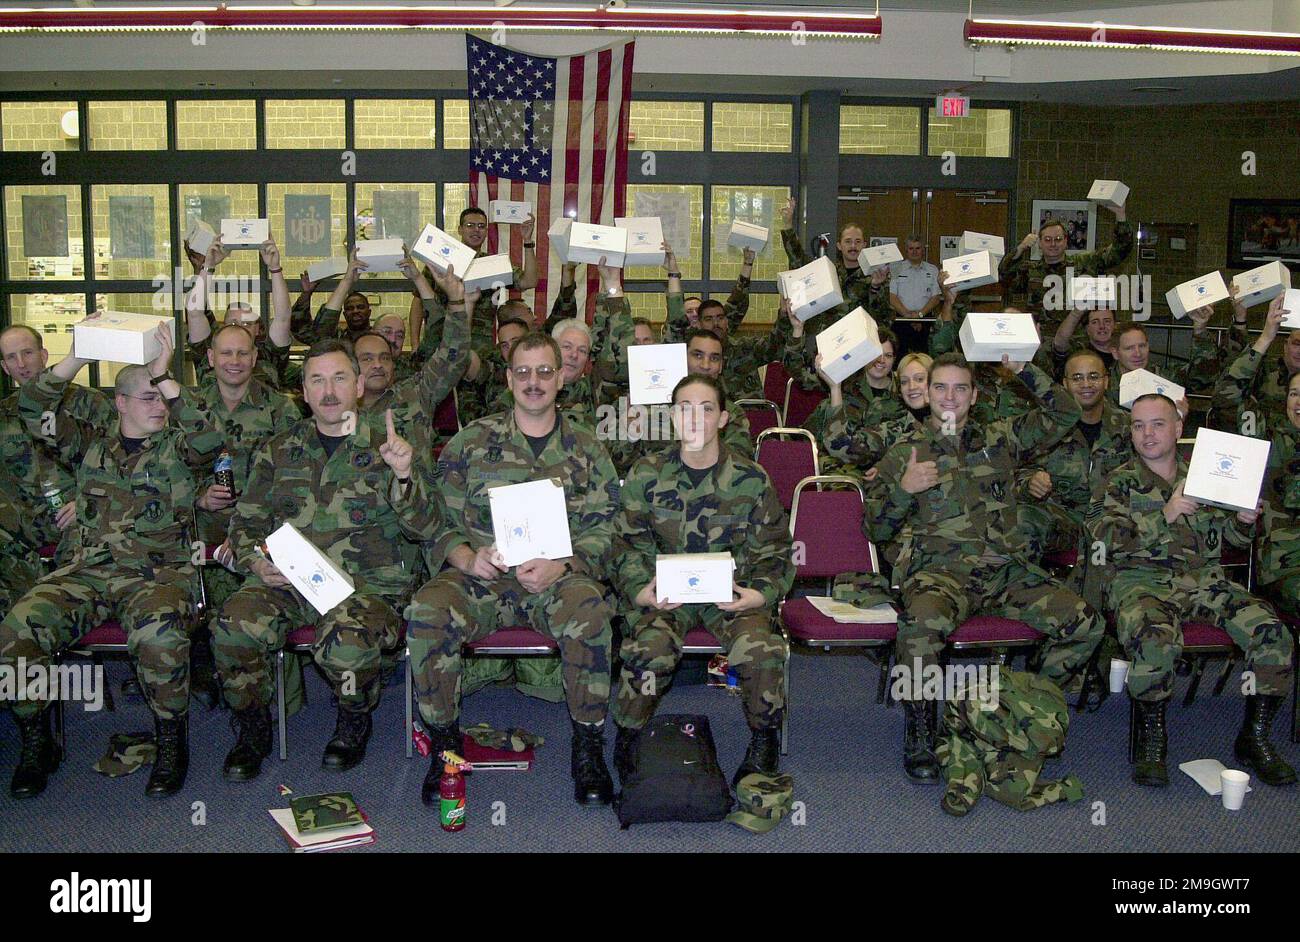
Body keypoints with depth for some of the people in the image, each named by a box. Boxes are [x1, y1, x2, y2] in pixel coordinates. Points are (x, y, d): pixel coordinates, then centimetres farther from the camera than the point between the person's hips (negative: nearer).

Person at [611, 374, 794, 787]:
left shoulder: (751, 479, 1)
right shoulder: (646, 475, 1)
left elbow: (774, 552, 7)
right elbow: (628, 547, 6)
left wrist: (762, 594, -11)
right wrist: (638, 590, -12)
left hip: (732, 592, 0)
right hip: (666, 592, 0)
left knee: (763, 650, -28)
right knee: (649, 649, -31)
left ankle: (765, 743, 0)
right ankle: (627, 740, -3)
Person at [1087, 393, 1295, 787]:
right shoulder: (1119, 482, 8)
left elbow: (1233, 537, 25)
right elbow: (1106, 537, -8)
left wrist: (1244, 520, 1)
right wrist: (1165, 515, -18)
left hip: (1205, 578, 4)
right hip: (1142, 580, -4)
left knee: (1273, 635, -19)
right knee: (1155, 641, -36)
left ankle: (1254, 738, -2)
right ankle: (1152, 740, -14)